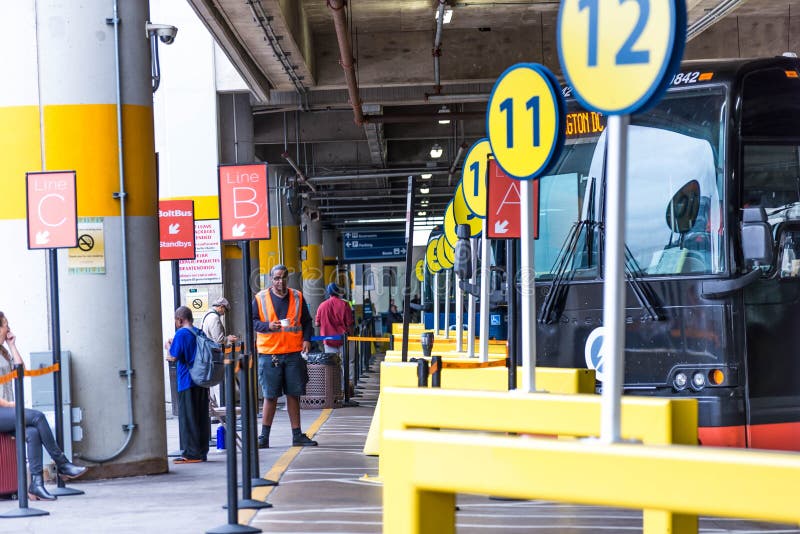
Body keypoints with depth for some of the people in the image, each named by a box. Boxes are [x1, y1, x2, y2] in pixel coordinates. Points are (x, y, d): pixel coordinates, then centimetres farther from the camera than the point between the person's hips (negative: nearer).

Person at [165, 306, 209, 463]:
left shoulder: (181, 333, -11)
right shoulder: (199, 332, 13)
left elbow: (174, 356, -12)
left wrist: (169, 346, 6)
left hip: (187, 382, -8)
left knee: (188, 417, -4)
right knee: (202, 417, 10)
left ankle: (192, 453, -5)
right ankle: (202, 452, 13)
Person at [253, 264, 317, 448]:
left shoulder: (297, 297, 9)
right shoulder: (260, 298, 2)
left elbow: (306, 321, 13)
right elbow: (252, 321, 0)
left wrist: (307, 339, -2)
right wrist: (268, 326, -18)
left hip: (293, 352, 2)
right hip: (269, 353, -2)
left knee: (294, 394, 7)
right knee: (270, 395, 1)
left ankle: (297, 435, 15)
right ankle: (264, 436, 9)